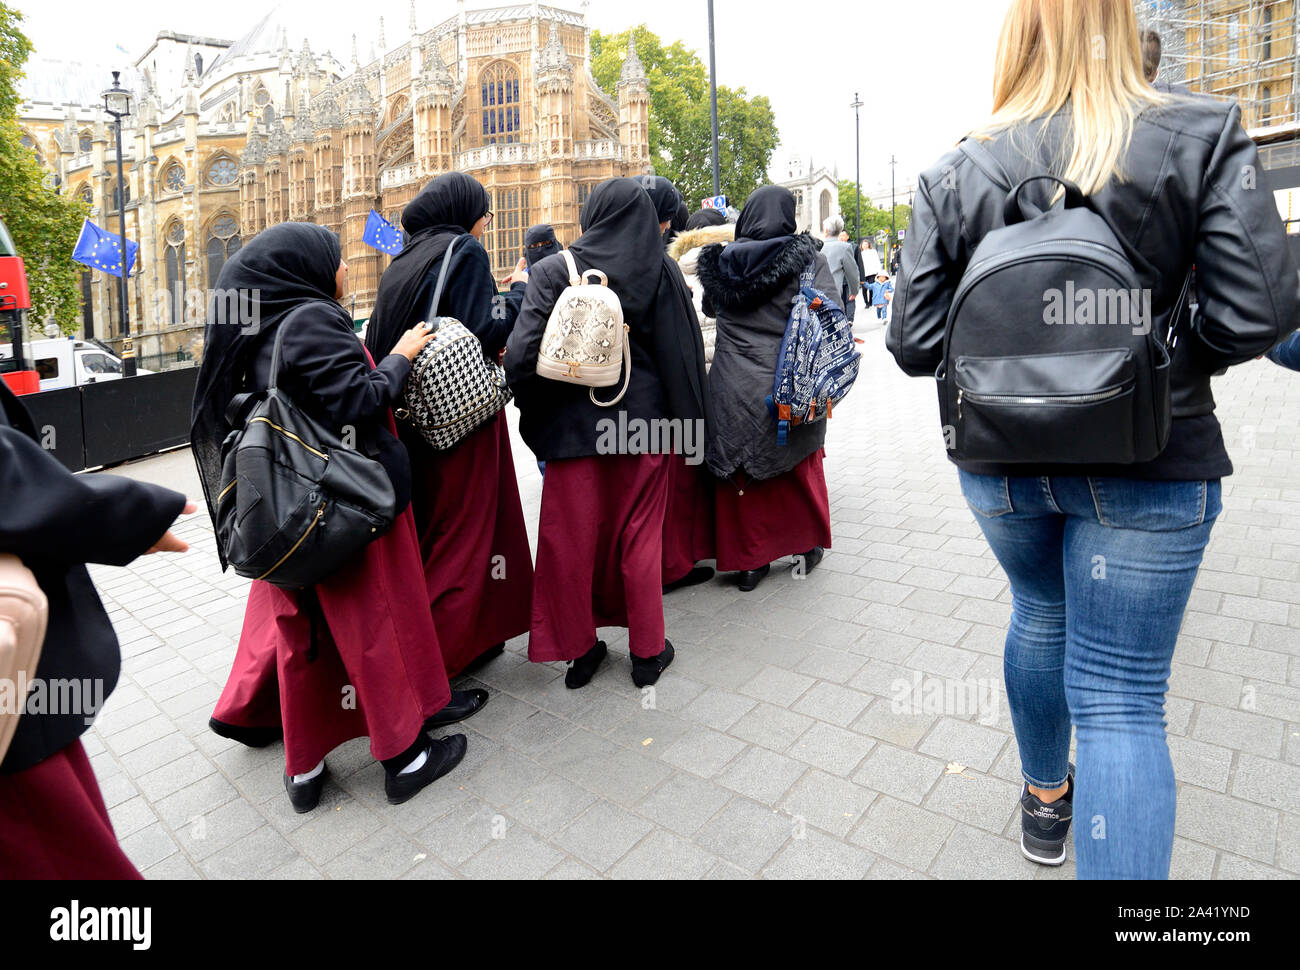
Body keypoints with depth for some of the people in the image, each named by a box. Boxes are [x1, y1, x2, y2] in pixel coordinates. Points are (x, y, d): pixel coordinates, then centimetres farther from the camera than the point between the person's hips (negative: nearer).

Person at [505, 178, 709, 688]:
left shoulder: (554, 270, -4)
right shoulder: (663, 269, -2)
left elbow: (523, 352, -13)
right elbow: (685, 351, -4)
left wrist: (531, 409, 2)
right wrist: (688, 425, 2)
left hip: (574, 424, -1)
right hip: (643, 423, 1)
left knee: (573, 537, 11)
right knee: (640, 536, 11)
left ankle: (579, 649, 24)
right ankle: (647, 650, 23)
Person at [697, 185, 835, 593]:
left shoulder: (721, 262, 3)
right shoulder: (809, 260, -5)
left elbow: (709, 308, 18)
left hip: (733, 388, 2)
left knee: (740, 472, 11)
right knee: (800, 464, 17)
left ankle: (750, 560, 19)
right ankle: (806, 546, 29)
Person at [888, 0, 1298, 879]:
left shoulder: (953, 178, -5)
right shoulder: (1202, 138, -7)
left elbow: (916, 346, -9)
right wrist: (1168, 364, 8)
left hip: (1001, 460, 3)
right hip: (1147, 467, -2)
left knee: (1040, 613, 26)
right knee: (1121, 699, 5)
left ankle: (1047, 798, 47)